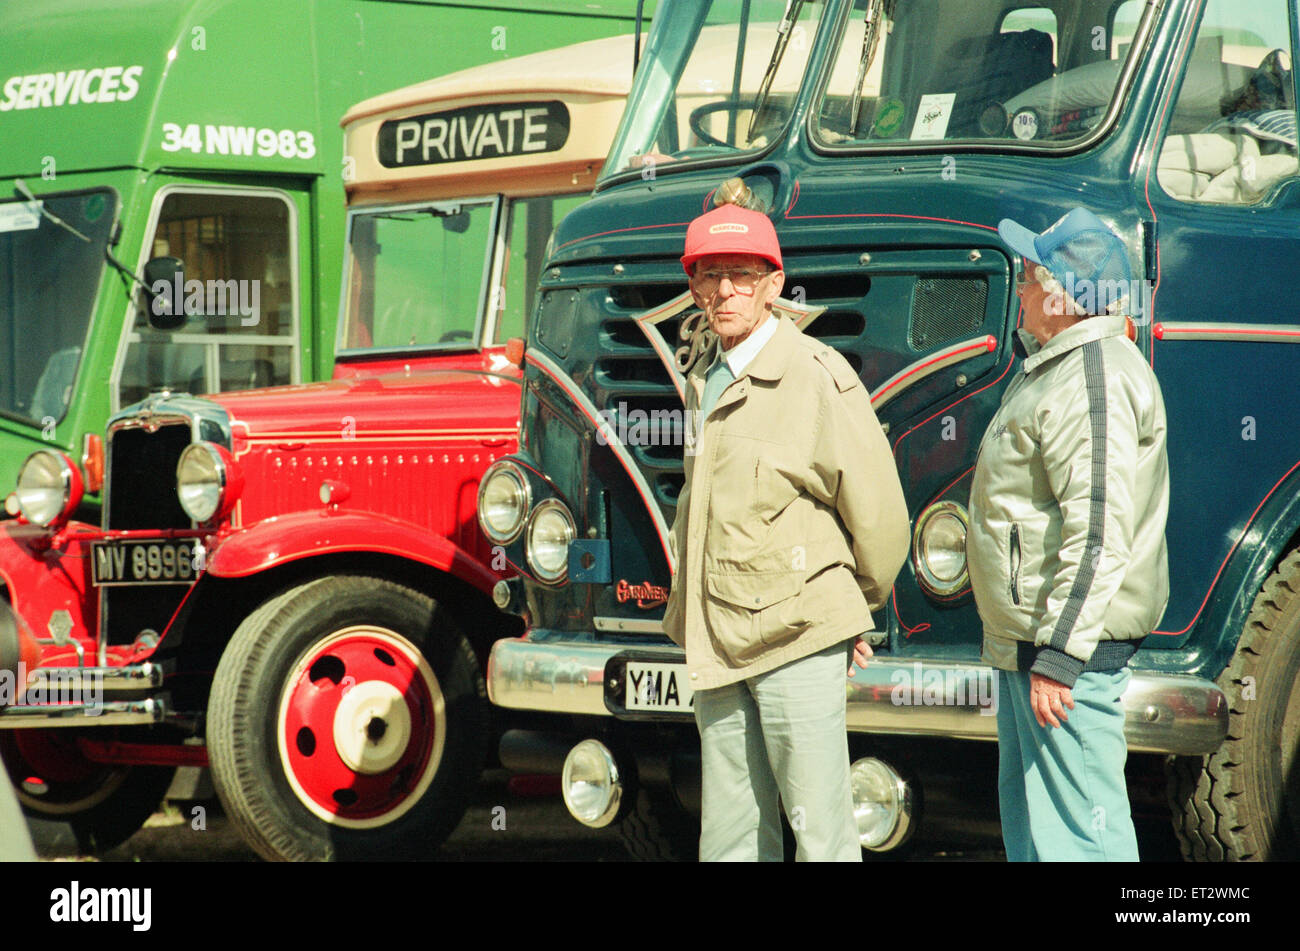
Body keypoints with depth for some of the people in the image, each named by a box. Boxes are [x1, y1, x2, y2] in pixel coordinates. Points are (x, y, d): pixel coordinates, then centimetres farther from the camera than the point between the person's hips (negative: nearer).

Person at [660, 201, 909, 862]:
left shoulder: (817, 375, -9)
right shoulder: (704, 381, 14)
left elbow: (878, 514, -5)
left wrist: (854, 611, 6)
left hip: (796, 636, -7)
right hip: (717, 643, 7)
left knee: (821, 831, -5)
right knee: (729, 836, 9)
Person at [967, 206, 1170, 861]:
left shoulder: (1095, 378, -19)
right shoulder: (1056, 365, 17)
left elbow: (1099, 533, -26)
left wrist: (1059, 655, -27)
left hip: (1068, 640, -11)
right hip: (1028, 638, 11)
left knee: (1079, 829, -9)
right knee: (1027, 815, 18)